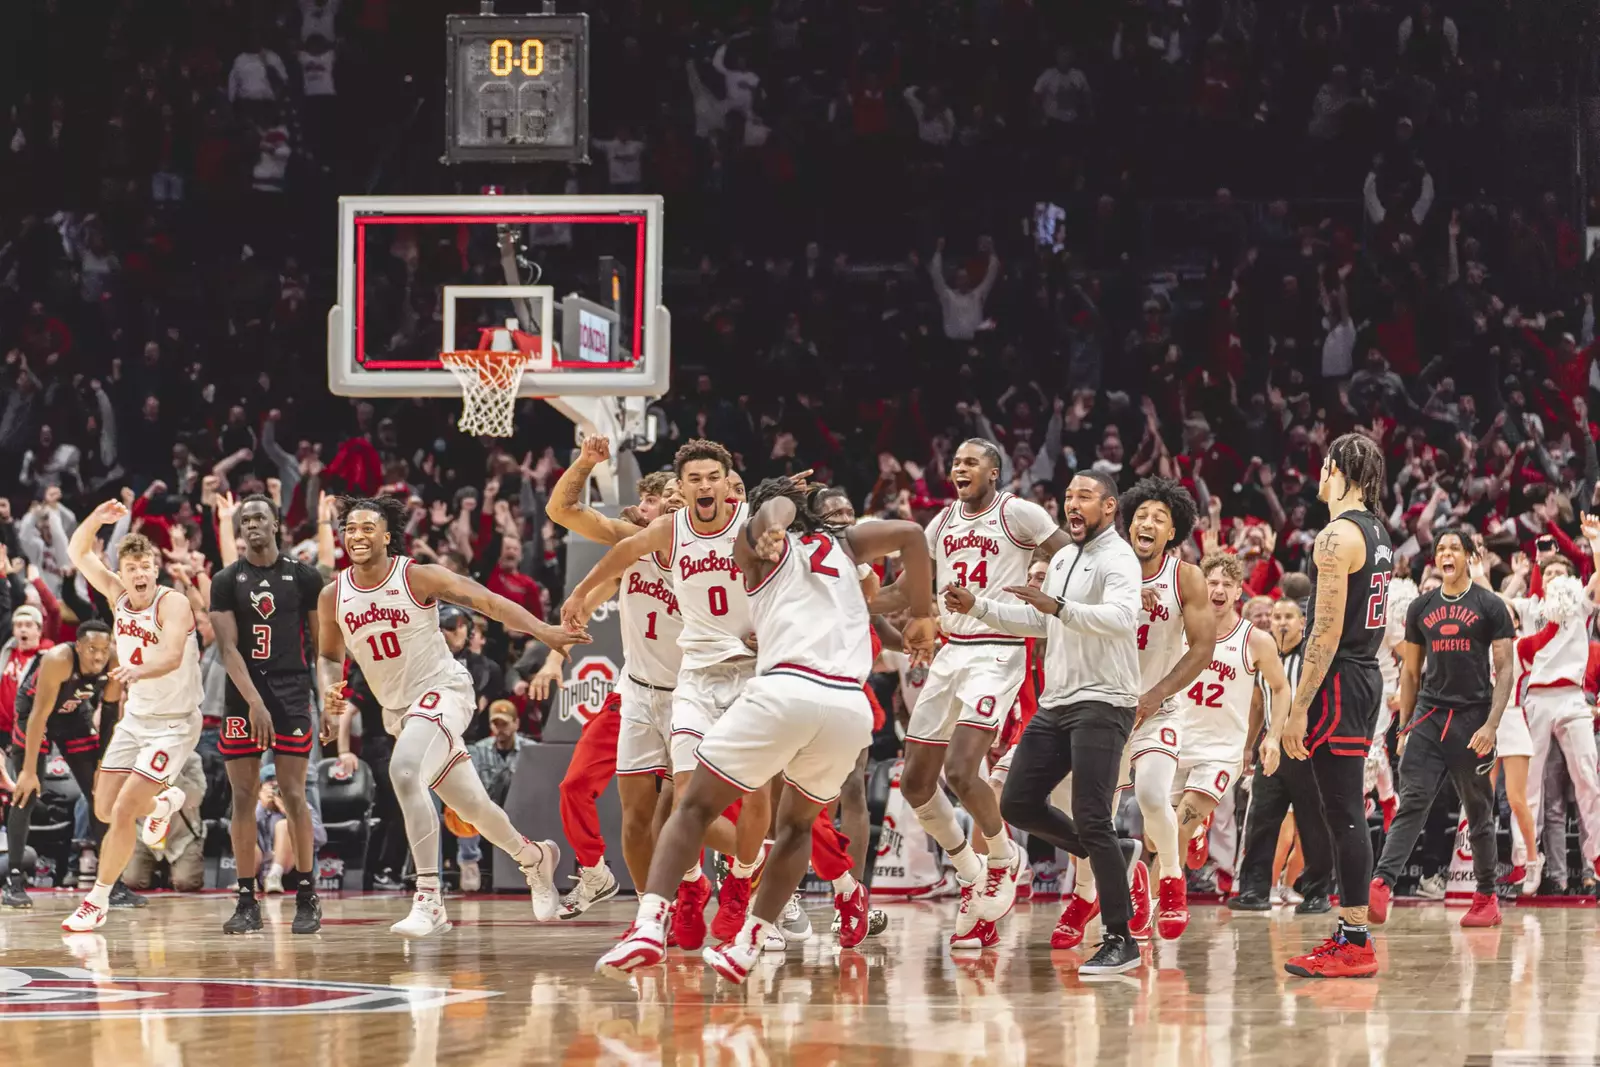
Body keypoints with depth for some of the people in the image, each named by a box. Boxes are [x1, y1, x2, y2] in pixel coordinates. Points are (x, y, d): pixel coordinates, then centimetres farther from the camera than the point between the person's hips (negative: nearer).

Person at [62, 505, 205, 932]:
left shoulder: (173, 603, -22)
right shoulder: (118, 594, -3)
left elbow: (172, 657, -40)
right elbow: (78, 553, 7)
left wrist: (138, 670, -60)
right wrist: (95, 520, -13)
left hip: (175, 724, -7)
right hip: (135, 717, 7)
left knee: (124, 812, -14)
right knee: (104, 809, 11)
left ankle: (97, 902, -1)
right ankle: (164, 803, 42)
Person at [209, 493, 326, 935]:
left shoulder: (304, 576, 3)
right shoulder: (227, 580, 3)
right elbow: (227, 647, -5)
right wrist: (254, 701, -17)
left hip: (293, 694, -1)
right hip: (242, 698, 1)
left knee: (293, 796, -6)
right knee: (243, 798, 0)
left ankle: (307, 897, 3)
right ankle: (246, 901, 5)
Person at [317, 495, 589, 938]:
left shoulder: (418, 577, -14)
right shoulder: (332, 597, 0)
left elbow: (487, 601, -17)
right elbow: (329, 655, 16)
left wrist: (542, 630, -30)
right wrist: (330, 690, -6)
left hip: (443, 690, -6)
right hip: (397, 709, 6)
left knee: (403, 770, -32)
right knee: (472, 806, 15)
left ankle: (428, 899, -31)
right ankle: (533, 857, 45)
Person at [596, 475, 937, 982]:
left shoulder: (754, 545, 18)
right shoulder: (842, 543, 28)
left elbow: (777, 506, -2)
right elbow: (909, 533, 16)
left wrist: (771, 530, -23)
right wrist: (922, 617, 23)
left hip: (785, 689, -3)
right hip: (851, 706, 4)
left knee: (694, 807, 10)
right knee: (797, 824, 28)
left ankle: (649, 925, -10)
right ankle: (748, 943, 16)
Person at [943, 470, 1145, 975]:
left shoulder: (1117, 559, -12)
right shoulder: (1062, 559, 16)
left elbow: (1123, 617, -30)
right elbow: (1038, 621, 30)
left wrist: (1059, 607, -41)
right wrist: (976, 607, 21)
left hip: (1102, 705, -9)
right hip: (1056, 704, 9)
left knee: (1091, 821, -14)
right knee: (1018, 804, 7)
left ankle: (1121, 941, -10)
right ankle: (1097, 856, 29)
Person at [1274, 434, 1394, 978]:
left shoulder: (1337, 537, -16)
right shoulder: (1377, 534, 14)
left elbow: (1327, 631, -20)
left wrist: (1298, 708, -19)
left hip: (1337, 682, -10)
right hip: (1367, 675, 10)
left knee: (1343, 812, -8)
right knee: (1347, 811, 14)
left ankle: (1354, 946, -9)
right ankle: (1350, 932, 17)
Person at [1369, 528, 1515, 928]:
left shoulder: (1490, 606, 0)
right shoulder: (1421, 608, 11)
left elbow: (1504, 670, -4)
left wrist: (1492, 725, -15)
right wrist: (1404, 727, 10)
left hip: (1472, 718, -2)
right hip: (1429, 716, 2)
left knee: (1479, 813, 6)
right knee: (1410, 804, -12)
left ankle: (1487, 899, 16)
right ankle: (1380, 887, -26)